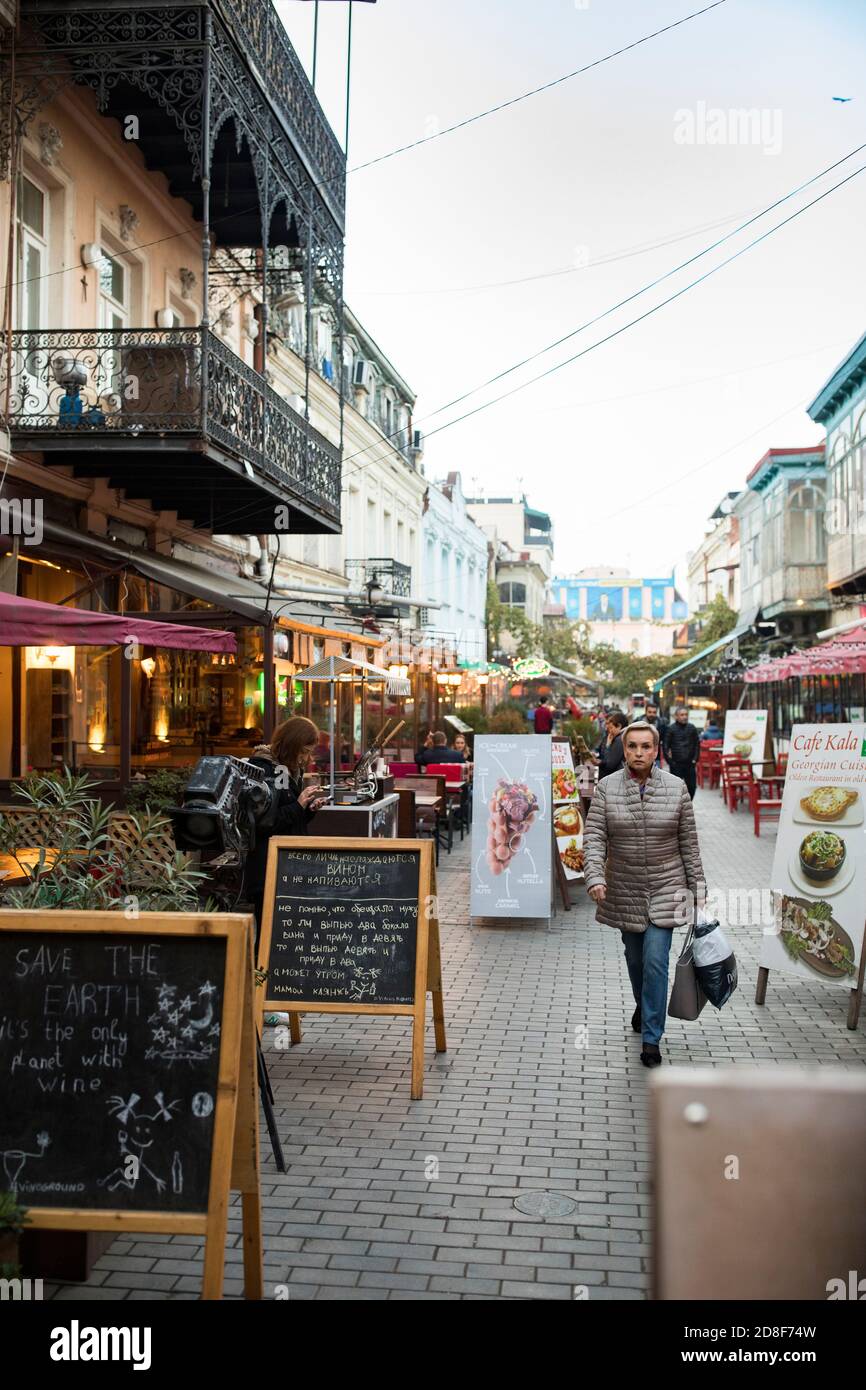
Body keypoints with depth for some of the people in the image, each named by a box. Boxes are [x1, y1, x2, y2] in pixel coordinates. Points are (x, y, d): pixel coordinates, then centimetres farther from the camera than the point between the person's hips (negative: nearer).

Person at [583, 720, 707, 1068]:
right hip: (624, 891, 2)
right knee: (634, 957, 18)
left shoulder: (676, 788, -5)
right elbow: (594, 837, -11)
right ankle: (642, 1007, 46)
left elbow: (689, 842, 0)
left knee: (656, 959, -9)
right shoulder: (606, 788, -6)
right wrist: (594, 877, -25)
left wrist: (697, 886, 2)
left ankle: (651, 1037, -1)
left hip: (665, 889, -2)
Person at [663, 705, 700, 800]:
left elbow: (697, 744, 12)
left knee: (692, 786, 7)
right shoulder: (670, 729, -4)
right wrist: (670, 762, -9)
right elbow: (666, 746, -4)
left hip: (690, 764, 3)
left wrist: (695, 759, 2)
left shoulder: (692, 728, 6)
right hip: (676, 764, -3)